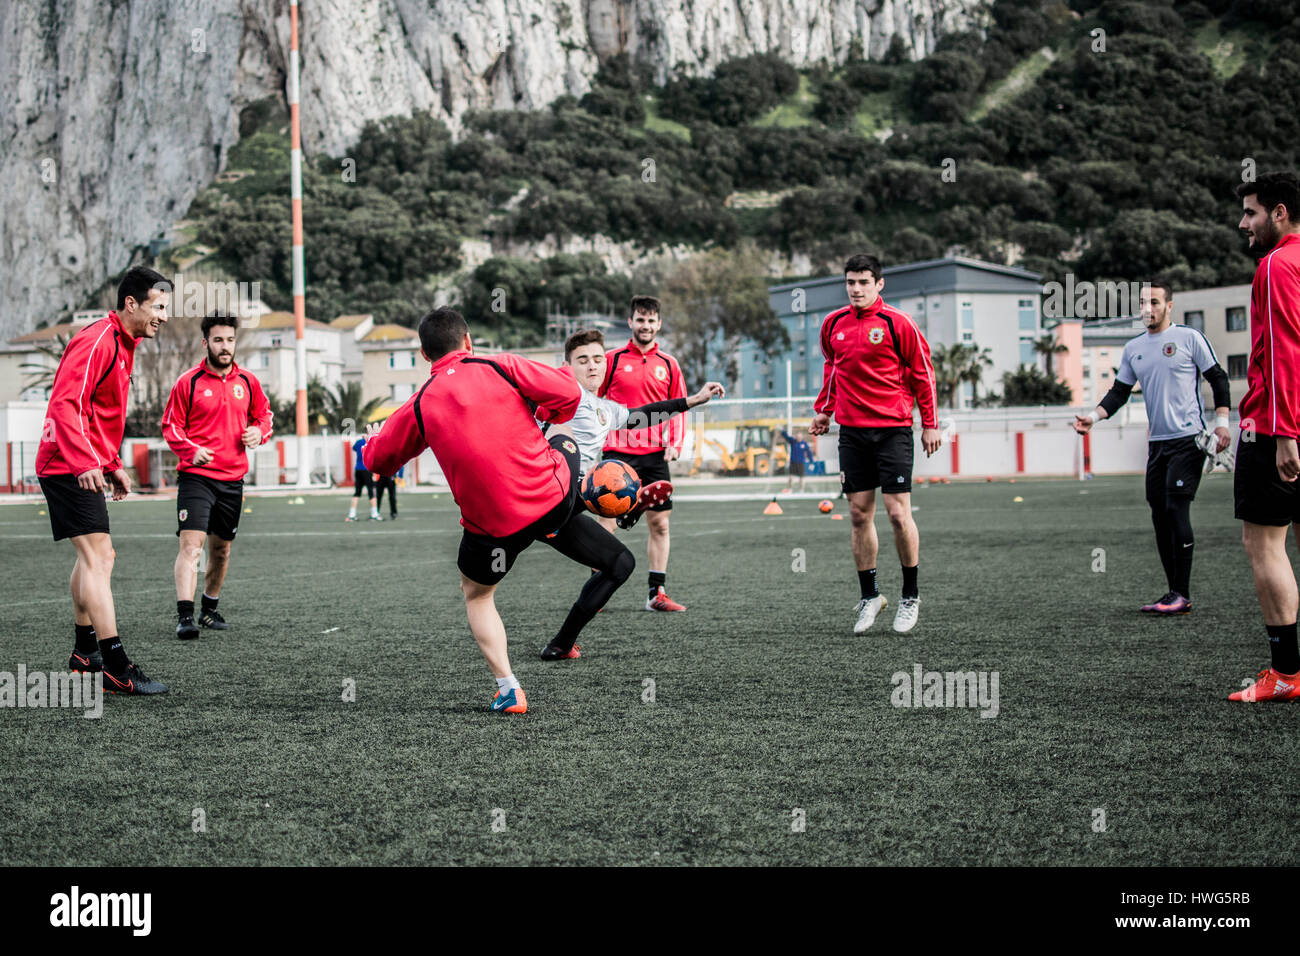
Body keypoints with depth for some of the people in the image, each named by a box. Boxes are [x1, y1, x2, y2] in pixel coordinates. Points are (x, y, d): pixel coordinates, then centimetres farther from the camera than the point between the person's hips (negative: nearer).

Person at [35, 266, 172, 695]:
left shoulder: (123, 345, 17)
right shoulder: (97, 340, -16)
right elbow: (65, 404, -26)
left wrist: (113, 465, 23)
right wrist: (85, 463, -35)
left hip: (87, 465, 11)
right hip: (70, 466, -11)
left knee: (94, 556, 19)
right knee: (99, 556, -15)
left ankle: (85, 650, 33)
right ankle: (116, 668, -19)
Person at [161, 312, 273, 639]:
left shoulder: (248, 382, 9)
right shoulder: (188, 382, -3)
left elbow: (263, 415, 21)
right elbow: (170, 425, 0)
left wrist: (258, 432, -2)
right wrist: (192, 451, -16)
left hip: (233, 478, 5)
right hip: (196, 476, -4)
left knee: (221, 549, 14)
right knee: (191, 544, -17)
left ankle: (210, 609, 31)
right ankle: (185, 616, -22)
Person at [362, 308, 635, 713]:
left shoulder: (419, 405, 3)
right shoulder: (501, 367, -2)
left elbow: (377, 459, 14)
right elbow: (567, 393, -6)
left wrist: (373, 437, 39)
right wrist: (549, 415, 17)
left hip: (493, 524, 0)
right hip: (556, 496, 0)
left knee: (476, 594, 26)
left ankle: (508, 689, 11)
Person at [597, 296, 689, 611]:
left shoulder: (668, 364, 9)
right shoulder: (612, 359, 2)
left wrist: (675, 443, 1)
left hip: (655, 455, 3)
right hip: (617, 453, -3)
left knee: (659, 524, 2)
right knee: (607, 522, -5)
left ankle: (657, 593, 8)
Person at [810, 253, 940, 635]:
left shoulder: (897, 323, -6)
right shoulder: (833, 324, 7)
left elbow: (922, 372, -1)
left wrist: (929, 424, -1)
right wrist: (824, 410, 20)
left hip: (893, 428, -4)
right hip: (852, 431, 4)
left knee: (898, 513, -6)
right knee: (859, 514, 4)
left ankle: (910, 596, 8)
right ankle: (869, 596, 15)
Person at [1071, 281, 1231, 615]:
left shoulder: (1189, 338, -2)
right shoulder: (1133, 348, 13)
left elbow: (1218, 379, 1)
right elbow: (1119, 391, 15)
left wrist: (1221, 422, -7)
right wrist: (1093, 417, 0)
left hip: (1188, 439, -6)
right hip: (1156, 443, 6)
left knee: (1176, 510, -13)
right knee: (1160, 516, 3)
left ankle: (1182, 595, -9)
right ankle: (1173, 592, 10)